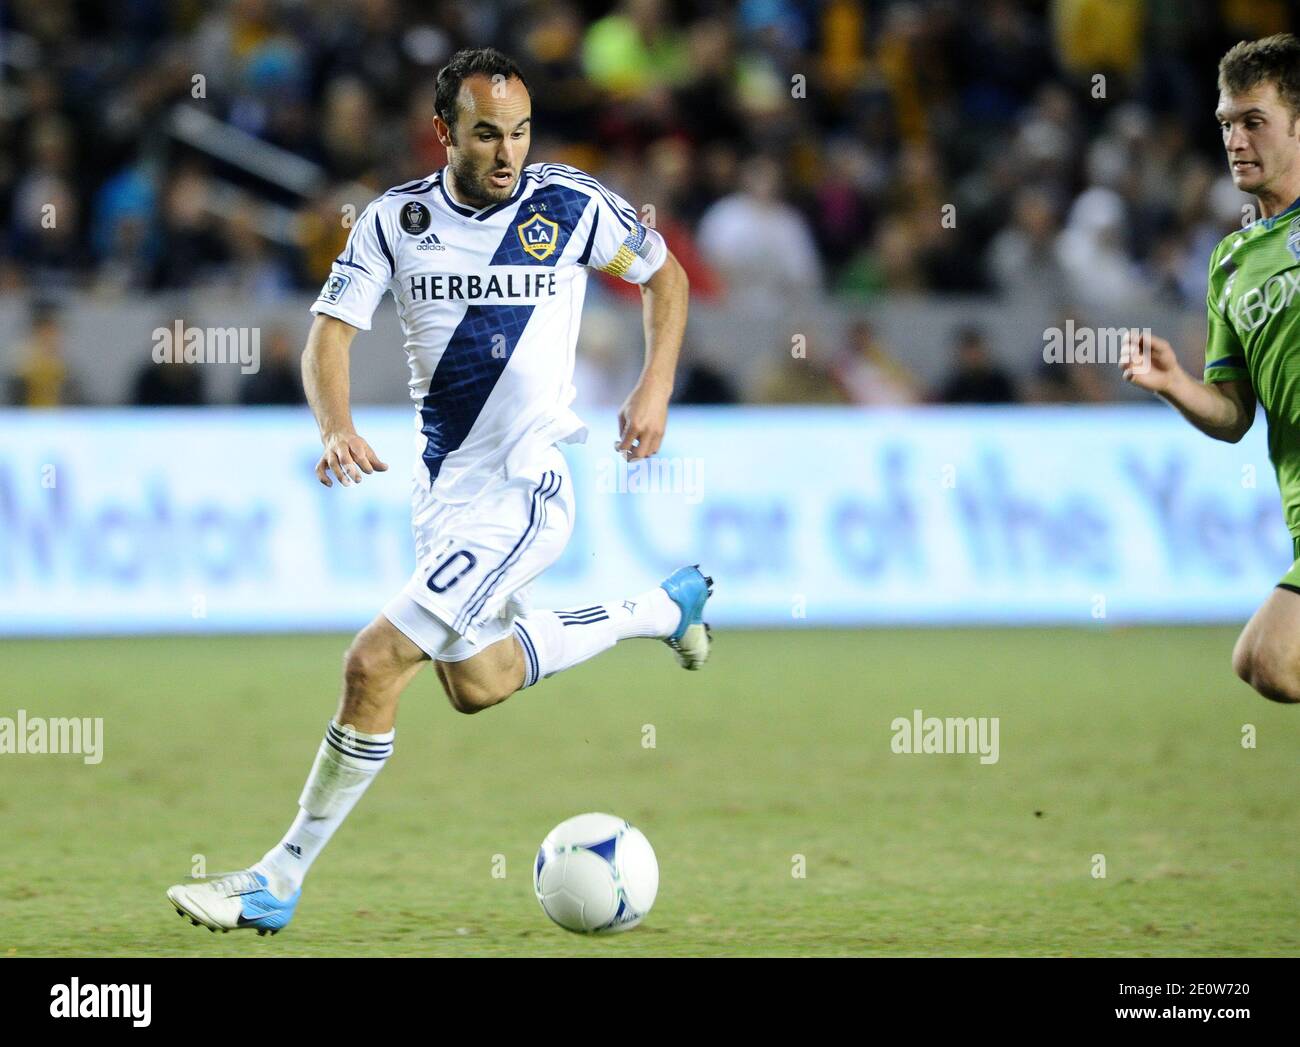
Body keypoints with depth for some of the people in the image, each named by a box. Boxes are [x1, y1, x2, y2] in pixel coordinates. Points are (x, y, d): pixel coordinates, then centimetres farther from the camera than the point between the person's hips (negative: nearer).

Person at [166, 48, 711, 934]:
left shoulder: (571, 207, -7)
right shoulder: (396, 220, 0)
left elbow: (666, 276, 10)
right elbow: (332, 330, -4)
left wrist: (656, 387, -3)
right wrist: (337, 428, -24)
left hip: (519, 493, -6)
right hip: (442, 486, 6)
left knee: (376, 663, -15)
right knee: (475, 685, 18)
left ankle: (278, 883, -4)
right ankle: (664, 609, 39)